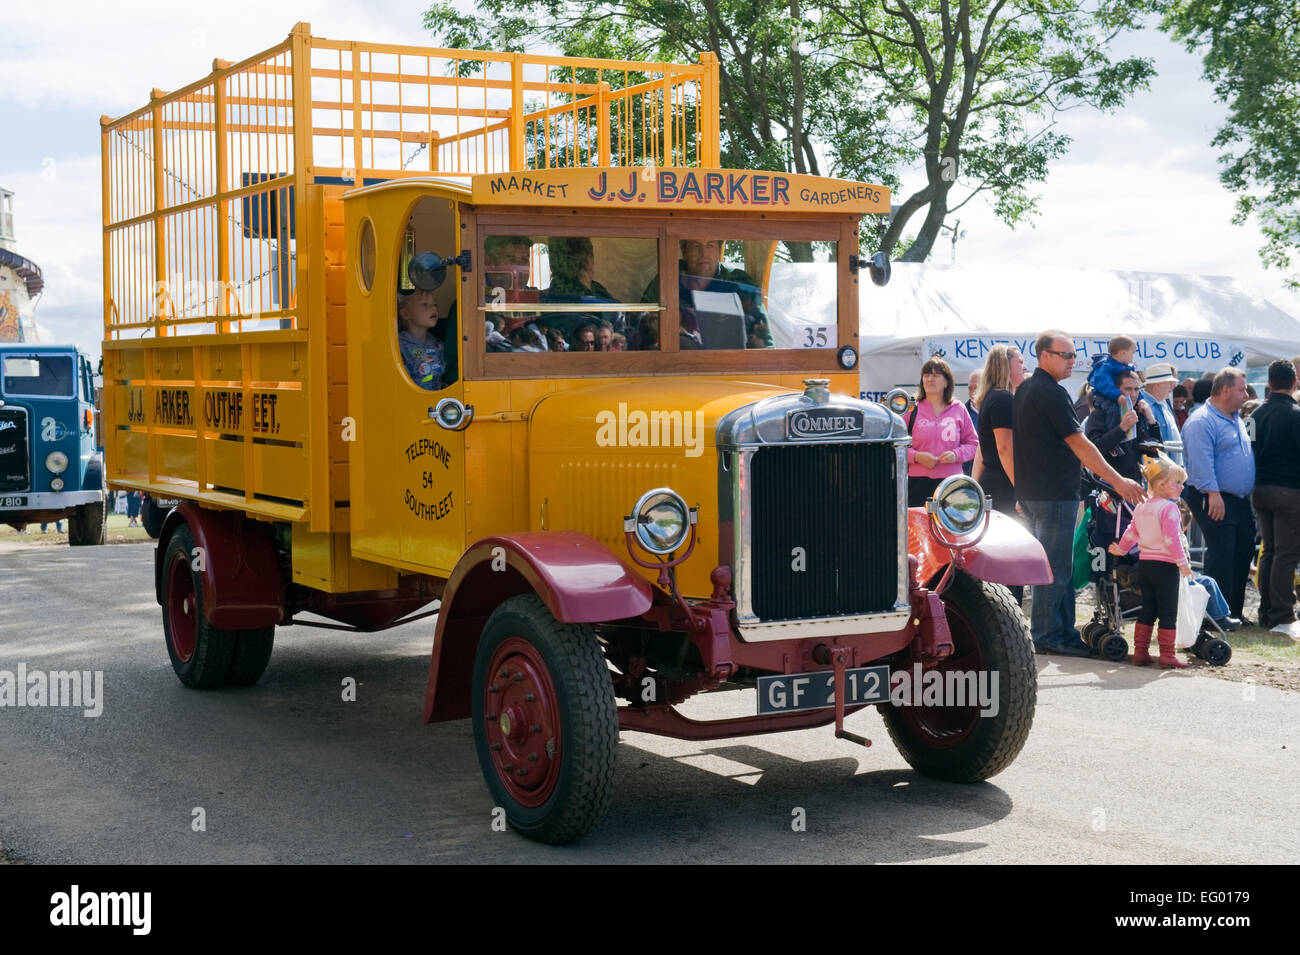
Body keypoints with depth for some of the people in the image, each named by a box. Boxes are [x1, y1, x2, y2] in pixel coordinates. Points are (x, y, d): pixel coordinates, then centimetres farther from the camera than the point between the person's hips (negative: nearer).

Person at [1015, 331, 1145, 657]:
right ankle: (1048, 635, 0)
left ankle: (1063, 633, 18)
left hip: (1030, 492, 10)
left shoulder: (1024, 390, 15)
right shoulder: (1052, 393, -15)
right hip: (1055, 493, -10)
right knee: (1055, 568, -4)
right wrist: (1118, 481, -16)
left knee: (1057, 568, 14)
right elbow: (1079, 444, -18)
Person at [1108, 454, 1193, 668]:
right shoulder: (1168, 508, -13)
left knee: (1147, 610, 13)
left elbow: (1132, 532, 21)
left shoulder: (1141, 507, 11)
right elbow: (1171, 537, -21)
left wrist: (1120, 549, 35)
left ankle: (1140, 651, 12)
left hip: (1144, 563, 8)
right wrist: (1182, 562, -20)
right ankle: (1167, 654, -1)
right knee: (1168, 612, -1)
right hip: (1165, 564, -8)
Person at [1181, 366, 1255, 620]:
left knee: (1243, 552, 10)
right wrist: (1212, 493, -27)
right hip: (1215, 501, -10)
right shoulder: (1201, 421, -12)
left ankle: (1235, 611, 19)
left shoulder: (1236, 419, 19)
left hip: (1240, 501, 10)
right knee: (1221, 556, -9)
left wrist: (1249, 494, 22)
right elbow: (1201, 461, -21)